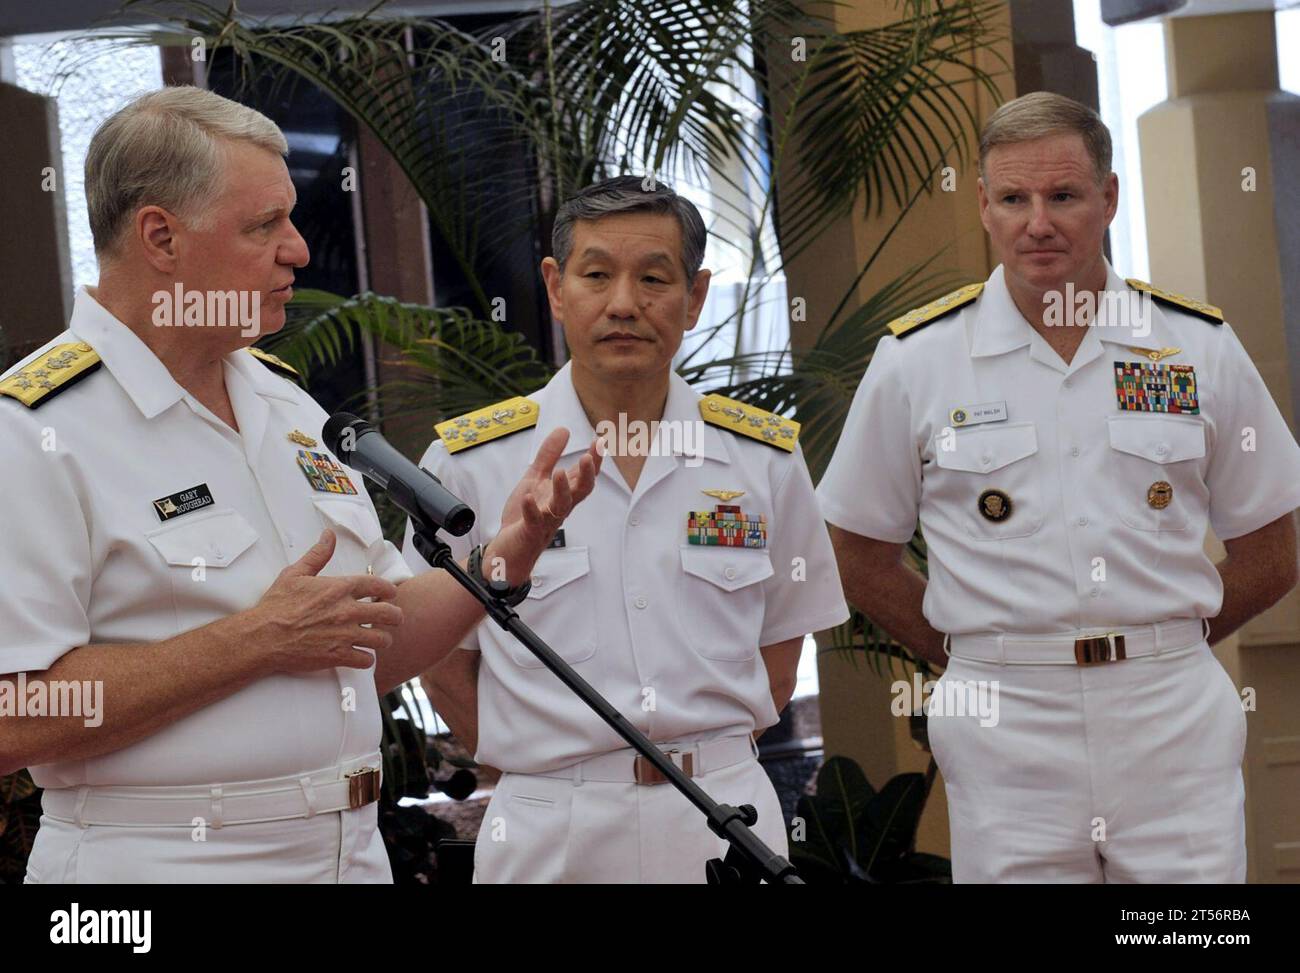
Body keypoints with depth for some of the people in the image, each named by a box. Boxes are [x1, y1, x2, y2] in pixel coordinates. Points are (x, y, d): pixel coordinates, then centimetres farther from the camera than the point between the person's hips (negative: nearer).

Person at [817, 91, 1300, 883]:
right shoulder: (915, 360, 2)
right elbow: (863, 558, 7)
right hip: (1006, 734, -1)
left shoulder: (1200, 347, 5)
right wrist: (987, 666, 3)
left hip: (1174, 721, 1)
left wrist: (1153, 648, 6)